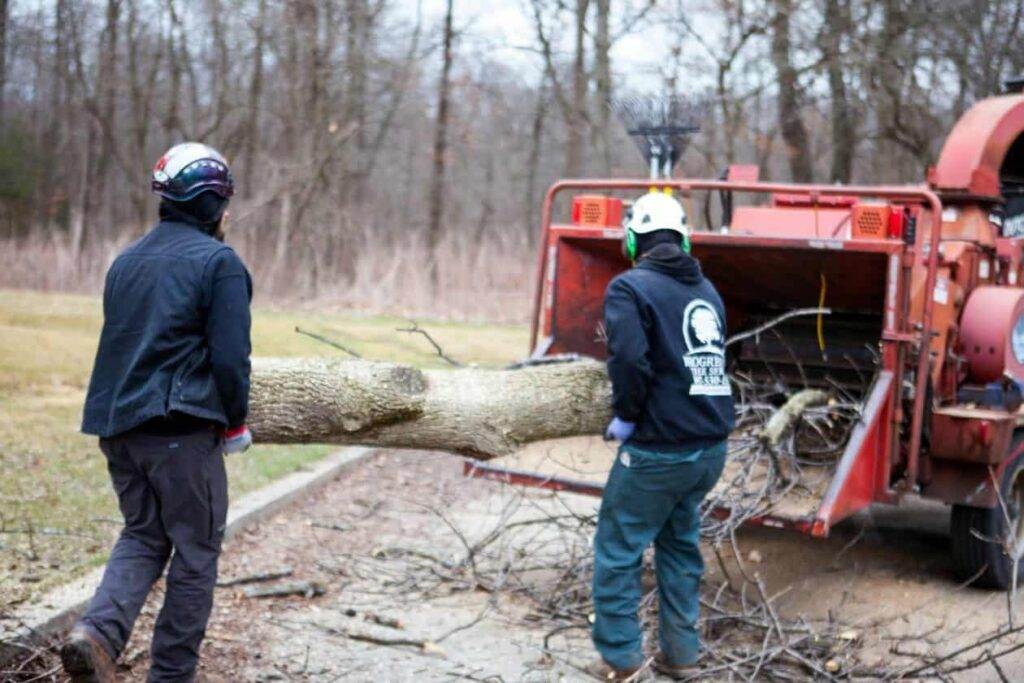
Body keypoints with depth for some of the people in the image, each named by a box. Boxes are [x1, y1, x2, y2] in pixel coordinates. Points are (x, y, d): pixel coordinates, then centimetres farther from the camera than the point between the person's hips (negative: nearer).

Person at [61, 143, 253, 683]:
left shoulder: (126, 261, 13)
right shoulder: (219, 263, -8)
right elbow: (230, 358, -13)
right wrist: (236, 424, 0)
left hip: (117, 426, 7)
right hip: (181, 430, -6)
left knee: (142, 535, 19)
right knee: (195, 552, 7)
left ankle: (98, 630, -5)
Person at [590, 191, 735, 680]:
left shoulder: (630, 287, -10)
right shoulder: (706, 290, 13)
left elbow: (630, 360, -22)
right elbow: (712, 361, 15)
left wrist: (626, 417, -9)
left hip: (659, 450, -7)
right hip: (712, 445, 7)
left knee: (618, 548, 6)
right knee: (680, 544, 20)